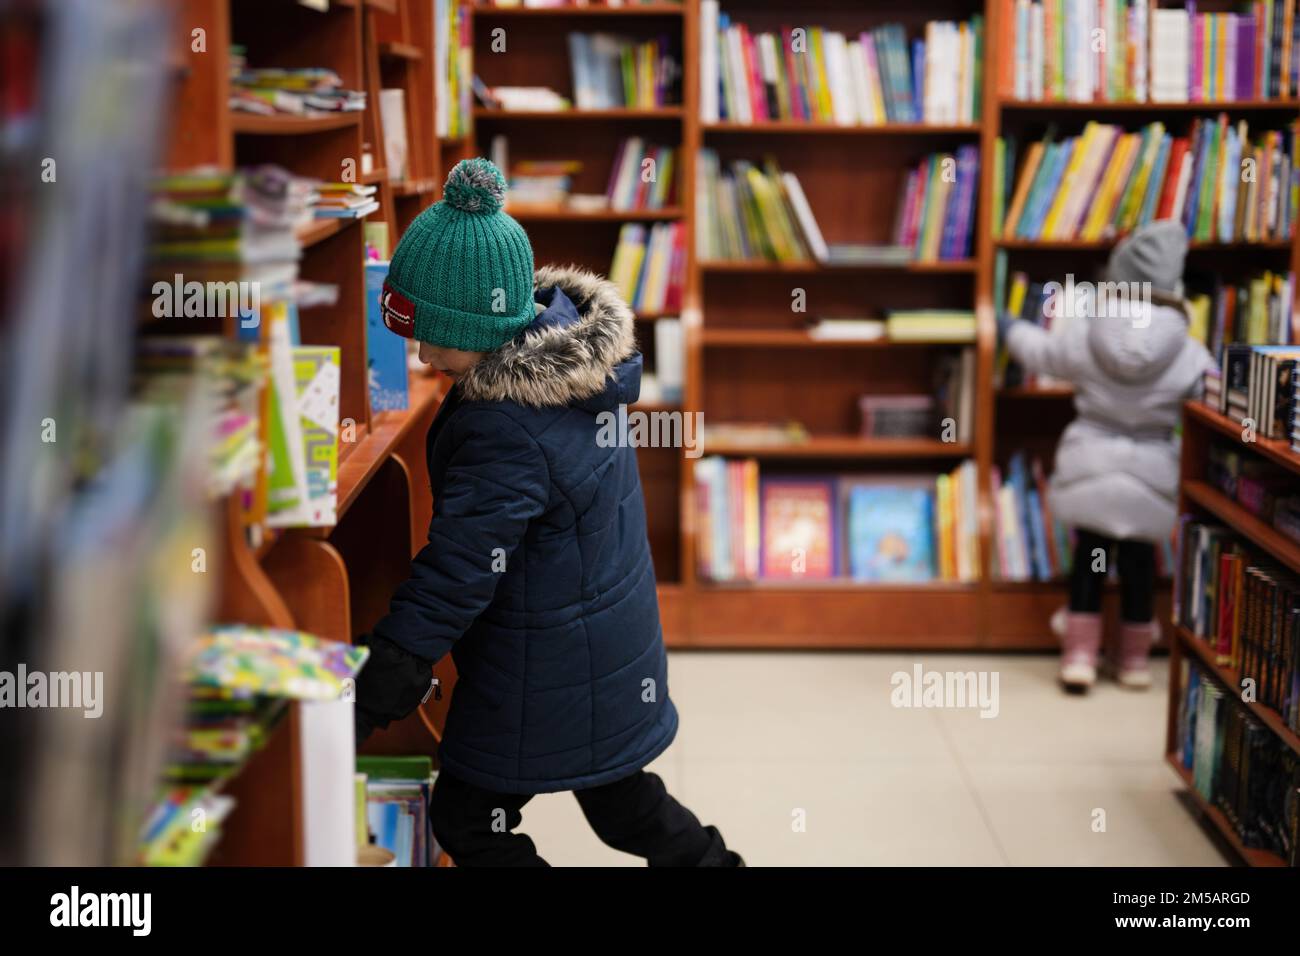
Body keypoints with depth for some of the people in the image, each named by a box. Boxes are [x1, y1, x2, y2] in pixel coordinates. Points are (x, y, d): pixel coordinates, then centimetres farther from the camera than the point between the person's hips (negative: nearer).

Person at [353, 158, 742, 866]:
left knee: (466, 819, 10)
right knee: (611, 792, 28)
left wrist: (362, 711, -25)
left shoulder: (508, 436, -33)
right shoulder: (568, 345, -6)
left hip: (548, 672, -9)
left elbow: (451, 583, -30)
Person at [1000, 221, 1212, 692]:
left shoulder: (1083, 333, -6)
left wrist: (1010, 329, 32)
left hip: (1090, 467, 1)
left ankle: (1079, 654, 12)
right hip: (1149, 476, -1)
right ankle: (1133, 659, 26)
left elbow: (1040, 351, 12)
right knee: (1138, 562, 13)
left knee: (1088, 557, 13)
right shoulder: (1188, 355, -12)